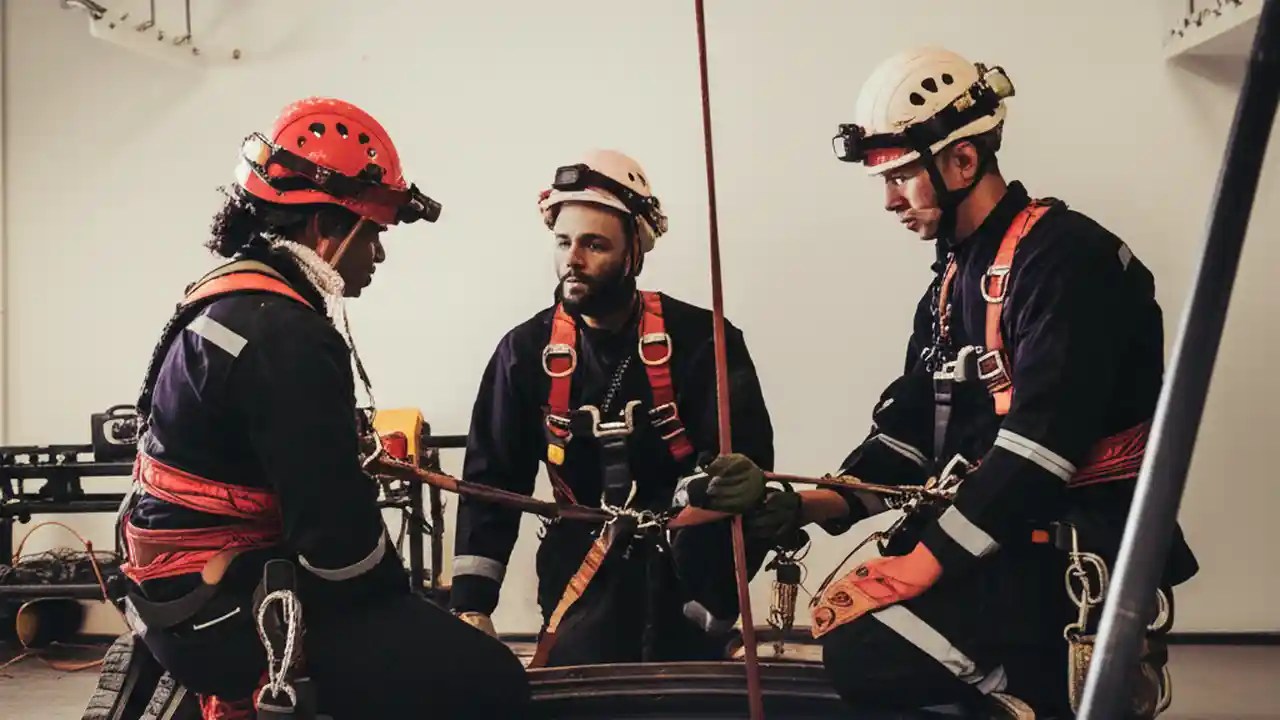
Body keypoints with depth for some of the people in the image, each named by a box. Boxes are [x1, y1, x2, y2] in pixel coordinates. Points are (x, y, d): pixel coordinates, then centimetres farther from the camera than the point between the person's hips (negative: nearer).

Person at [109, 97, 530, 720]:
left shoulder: (229, 301, 12)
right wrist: (408, 611, -5)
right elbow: (337, 532, -23)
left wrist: (404, 606, 15)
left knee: (435, 632, 23)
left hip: (197, 596, 10)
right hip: (229, 614, -10)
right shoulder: (283, 335, -21)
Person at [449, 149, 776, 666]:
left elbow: (747, 458, -16)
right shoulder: (527, 351, -1)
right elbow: (492, 480, 0)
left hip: (692, 563, -2)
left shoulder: (700, 339, -10)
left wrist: (697, 494, -39)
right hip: (584, 560, 2)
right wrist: (471, 603, -8)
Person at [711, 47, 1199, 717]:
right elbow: (907, 430, 13)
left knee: (866, 651, -23)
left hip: (1078, 548, -9)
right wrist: (809, 506, -3)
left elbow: (1038, 446, -23)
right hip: (992, 533, 10)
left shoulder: (1064, 256, -14)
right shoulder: (956, 277, 16)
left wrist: (921, 563, -23)